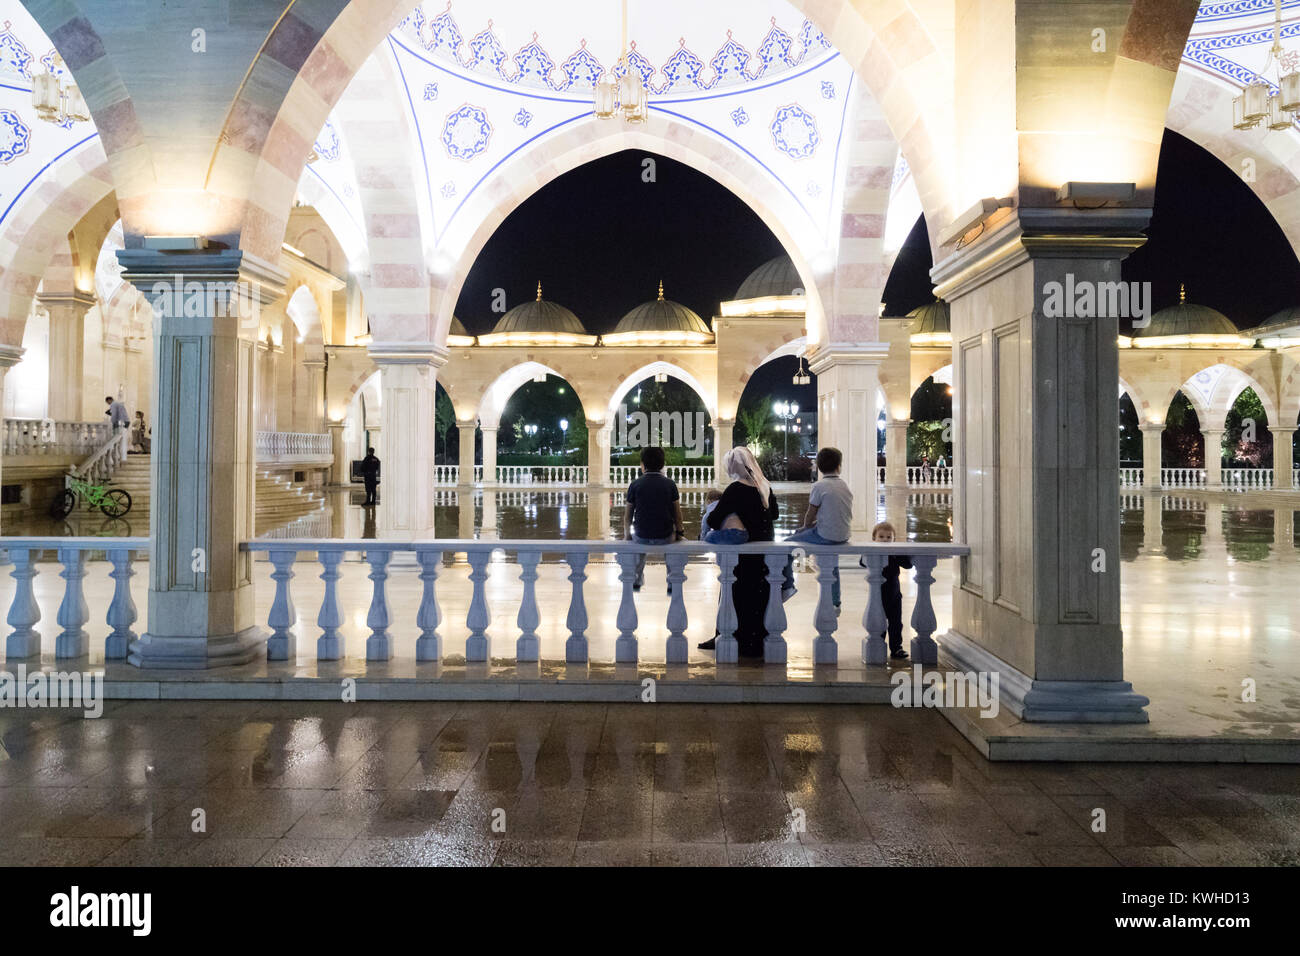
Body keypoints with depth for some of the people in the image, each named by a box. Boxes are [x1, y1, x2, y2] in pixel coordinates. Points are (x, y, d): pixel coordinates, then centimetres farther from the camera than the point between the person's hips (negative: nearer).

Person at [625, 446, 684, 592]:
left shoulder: (635, 485, -6)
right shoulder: (670, 484, -6)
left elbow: (628, 516, -1)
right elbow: (677, 514, -1)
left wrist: (627, 533, 15)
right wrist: (679, 531, 15)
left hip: (642, 537, 1)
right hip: (665, 538, -1)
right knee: (675, 535, 32)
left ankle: (637, 579, 42)